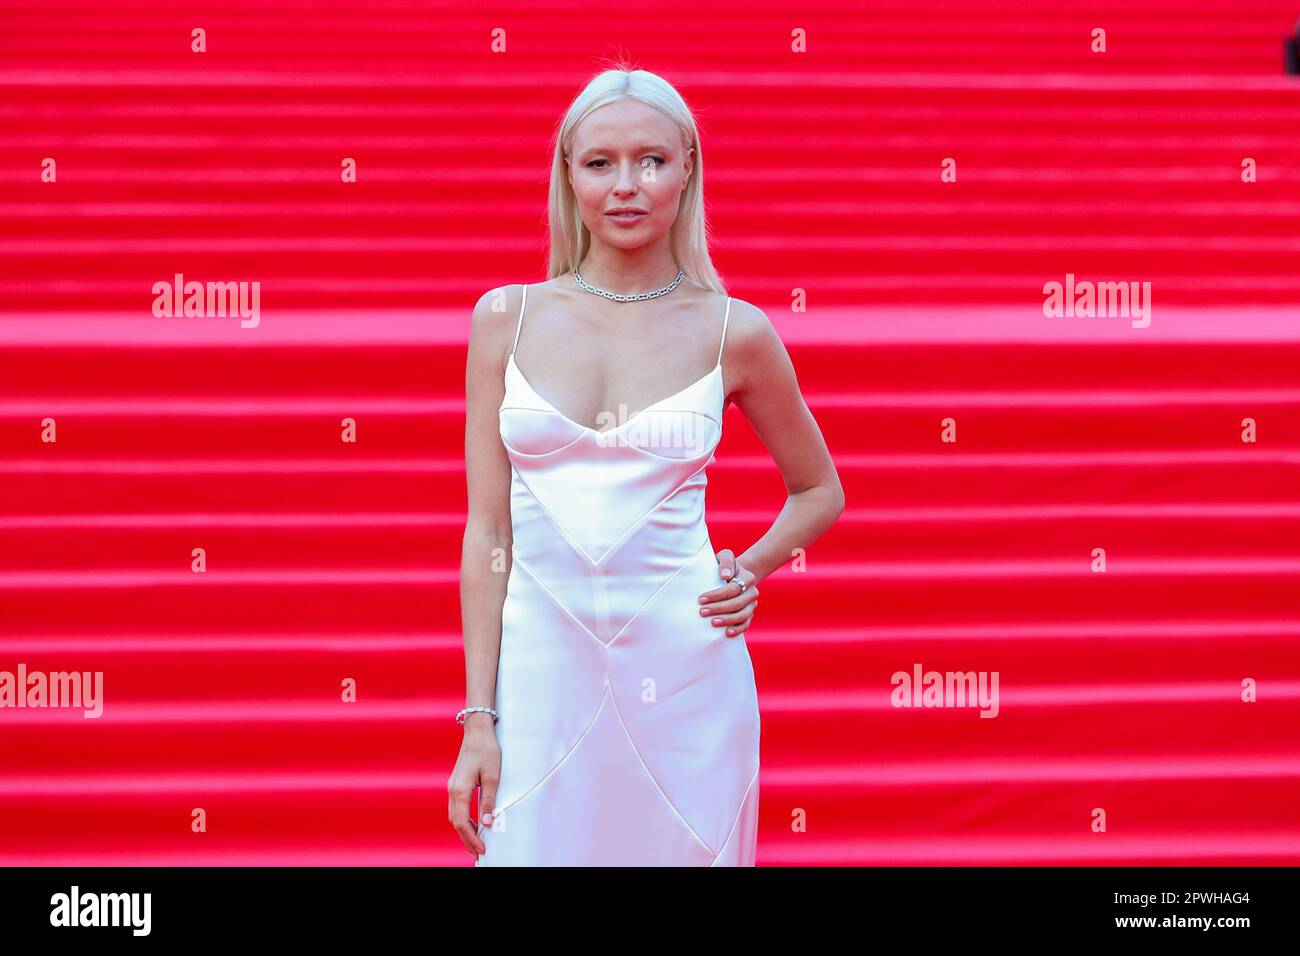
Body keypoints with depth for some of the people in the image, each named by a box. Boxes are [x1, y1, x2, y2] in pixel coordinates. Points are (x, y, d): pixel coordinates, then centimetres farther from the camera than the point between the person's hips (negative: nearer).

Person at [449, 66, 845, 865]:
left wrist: (750, 574, -1)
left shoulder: (735, 333, 0)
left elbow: (820, 492, 16)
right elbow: (488, 530, 2)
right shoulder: (507, 319, 2)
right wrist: (478, 717, -2)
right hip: (543, 670, 1)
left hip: (683, 676, 0)